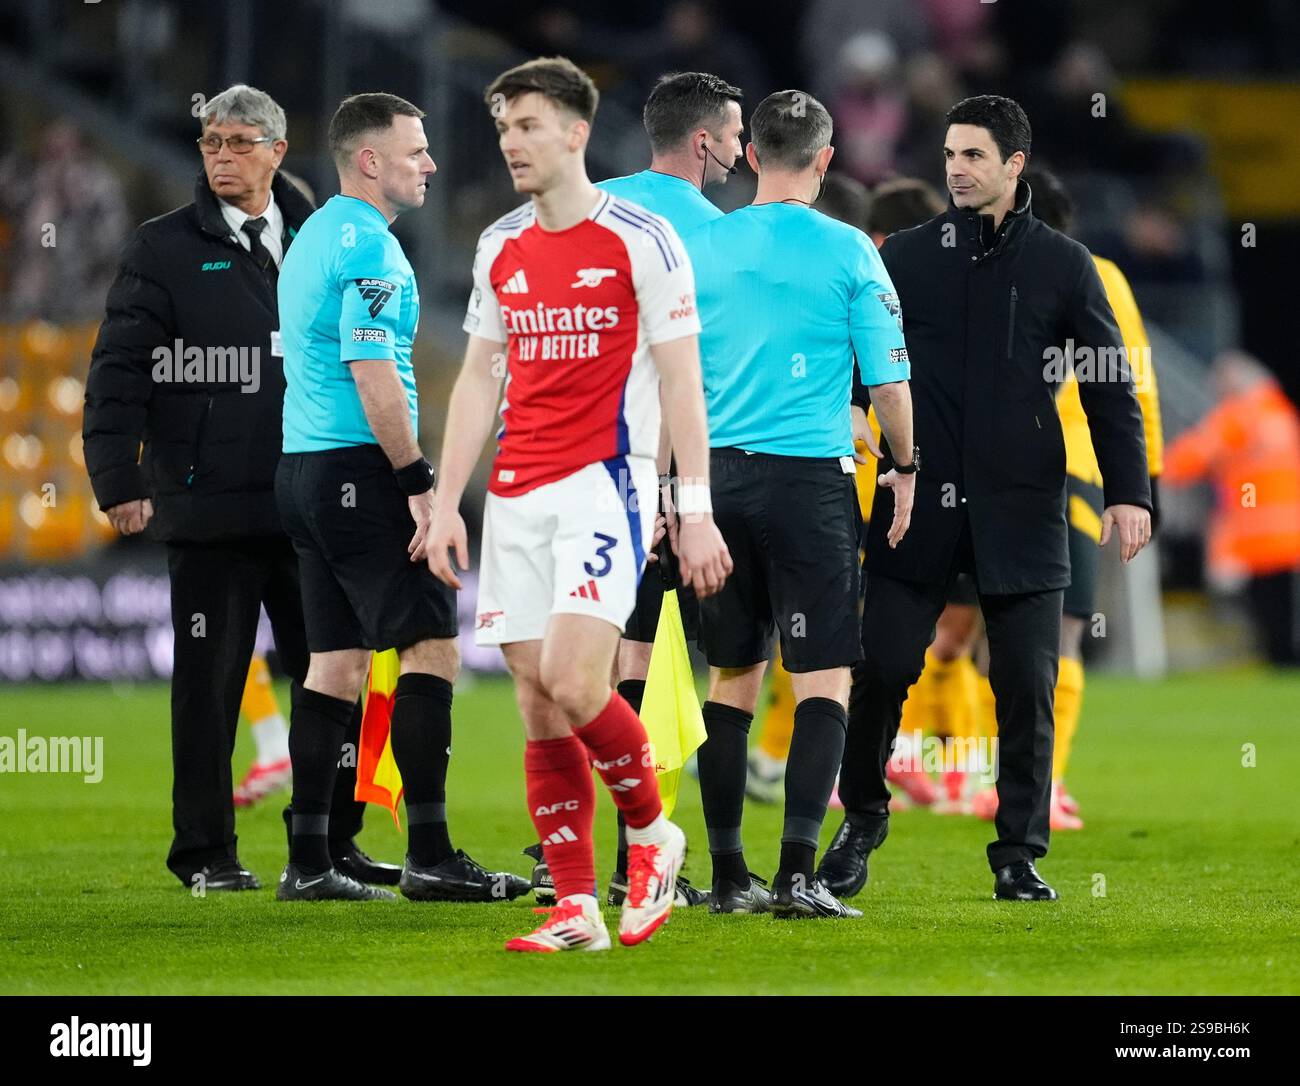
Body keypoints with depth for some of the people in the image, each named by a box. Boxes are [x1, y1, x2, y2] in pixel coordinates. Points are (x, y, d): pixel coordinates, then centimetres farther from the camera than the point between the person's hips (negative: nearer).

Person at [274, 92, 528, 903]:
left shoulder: (317, 236, 19)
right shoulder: (368, 245, -13)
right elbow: (373, 377, -20)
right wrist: (419, 482, -18)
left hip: (305, 467, 10)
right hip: (360, 470, -10)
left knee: (338, 658, 9)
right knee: (431, 645, -9)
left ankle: (309, 861, 7)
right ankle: (429, 856, -13)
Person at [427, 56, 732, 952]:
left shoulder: (642, 240, -5)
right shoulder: (500, 248, 12)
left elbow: (680, 380, -6)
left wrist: (696, 510, -11)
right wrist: (447, 501, 10)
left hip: (604, 484, -6)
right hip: (516, 496, 6)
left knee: (574, 684, -19)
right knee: (540, 709, 2)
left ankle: (652, 832, 6)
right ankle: (576, 911, 6)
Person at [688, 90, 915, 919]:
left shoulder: (703, 246, 4)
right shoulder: (847, 252, -5)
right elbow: (889, 380, -3)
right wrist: (906, 468, 12)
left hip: (721, 475, 4)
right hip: (811, 476, -4)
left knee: (734, 675, 12)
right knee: (824, 677, -2)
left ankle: (728, 874, 13)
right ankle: (798, 871, -13)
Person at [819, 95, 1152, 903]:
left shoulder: (1061, 263, 5)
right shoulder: (905, 255, 7)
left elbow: (1109, 384, 5)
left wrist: (1129, 490, -2)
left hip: (1021, 508, -1)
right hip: (917, 503, 1)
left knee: (1027, 686, -1)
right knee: (883, 668, -4)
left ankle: (1019, 853, 9)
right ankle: (862, 821, 17)